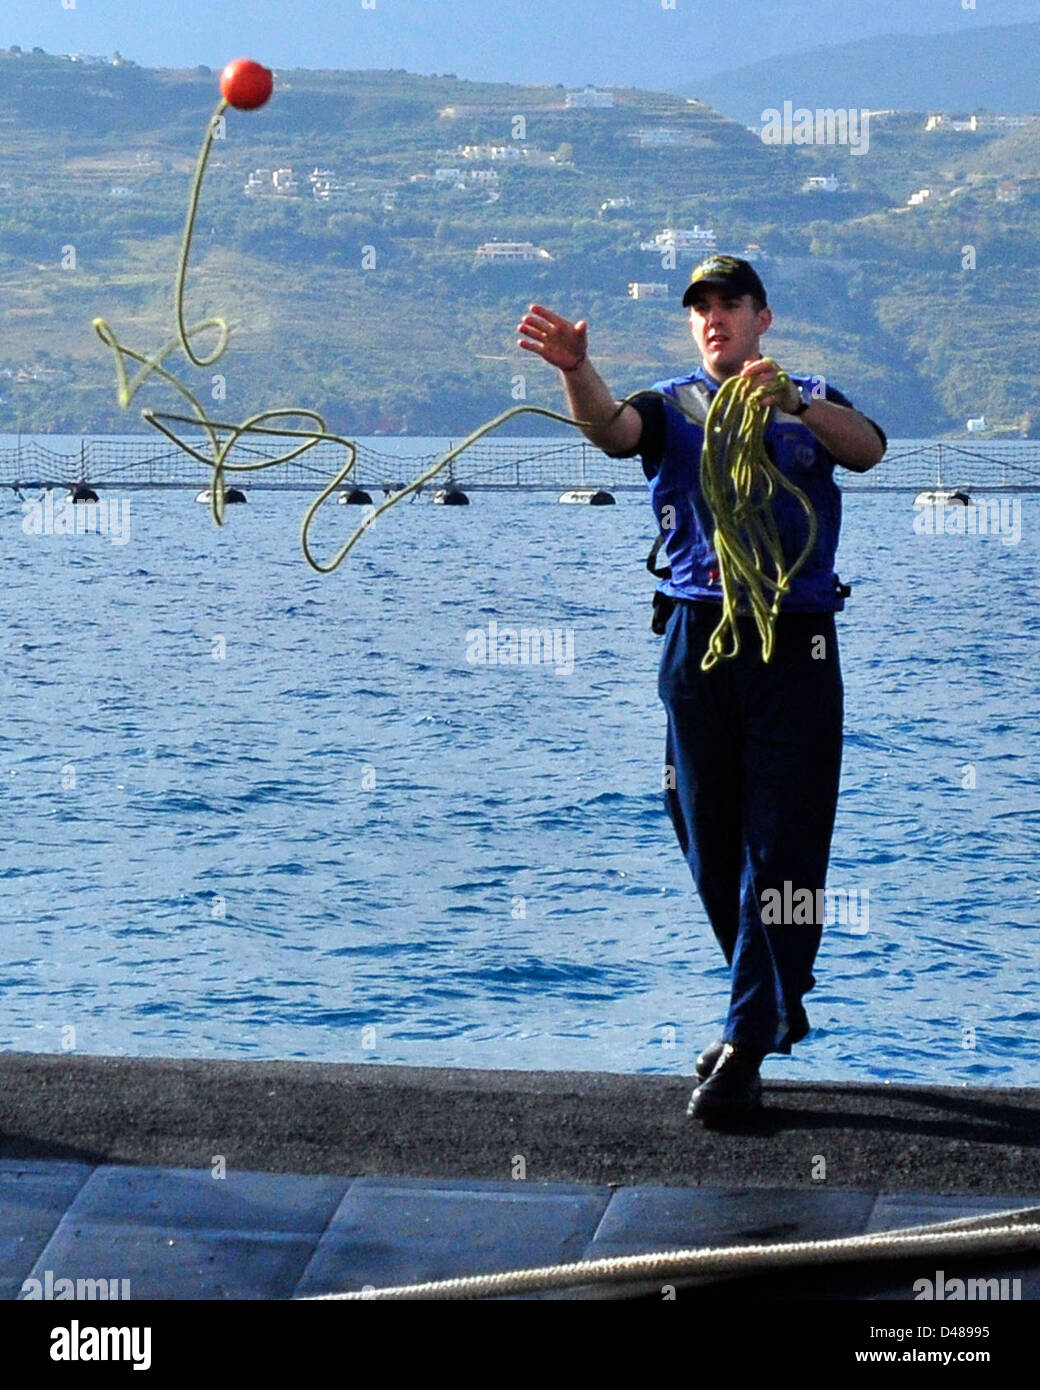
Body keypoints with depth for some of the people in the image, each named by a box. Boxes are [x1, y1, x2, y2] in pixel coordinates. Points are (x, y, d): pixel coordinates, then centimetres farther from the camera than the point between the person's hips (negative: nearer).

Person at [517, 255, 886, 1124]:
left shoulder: (813, 401, 11)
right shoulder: (673, 408, 11)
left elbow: (867, 449, -11)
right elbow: (611, 428, -12)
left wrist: (790, 400, -28)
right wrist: (575, 369, -34)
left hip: (796, 644, -2)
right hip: (701, 637, 2)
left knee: (780, 847, -8)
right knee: (712, 846, 7)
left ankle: (747, 1045, -7)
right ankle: (778, 1006, 27)